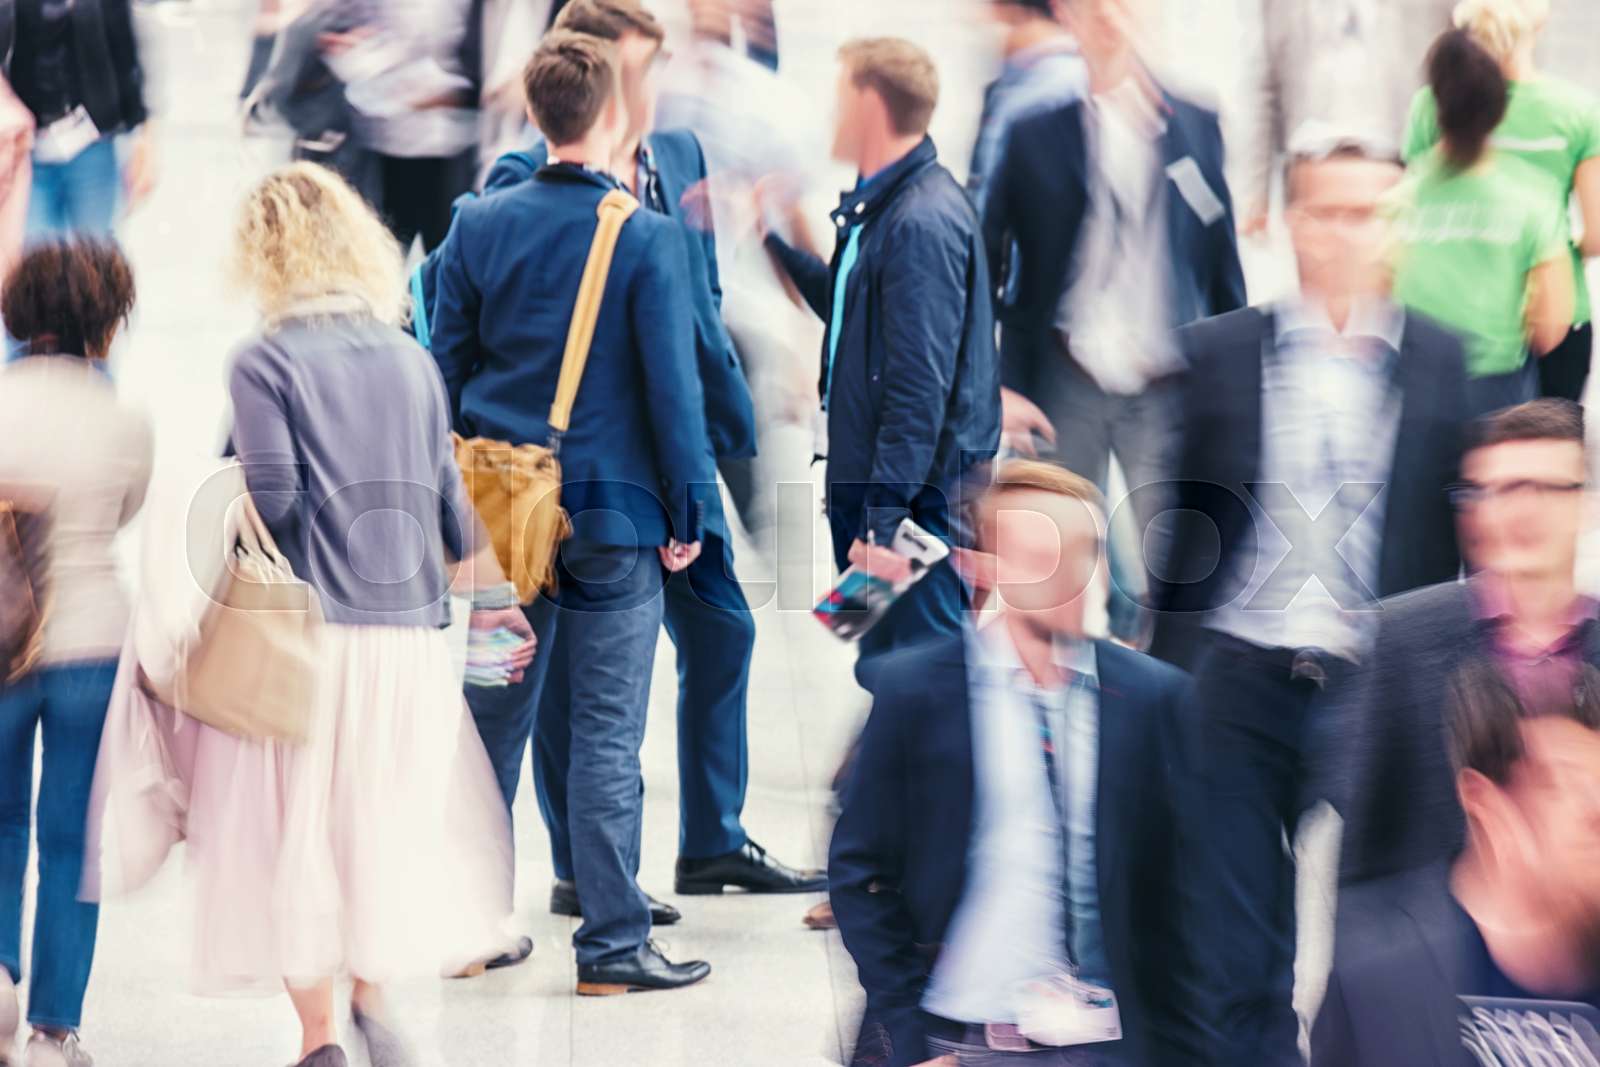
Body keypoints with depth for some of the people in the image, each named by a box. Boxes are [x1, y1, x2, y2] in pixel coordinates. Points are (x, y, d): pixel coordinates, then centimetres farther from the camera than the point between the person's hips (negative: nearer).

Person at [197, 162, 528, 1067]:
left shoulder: (264, 365, -8)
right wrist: (490, 595, 22)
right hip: (408, 629, 4)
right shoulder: (412, 360, 7)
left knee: (296, 828, 5)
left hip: (304, 630, -4)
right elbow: (450, 496, 10)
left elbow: (271, 503, -15)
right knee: (389, 819, 19)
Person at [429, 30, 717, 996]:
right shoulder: (649, 237, -11)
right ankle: (614, 943, 4)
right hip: (613, 516, -4)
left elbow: (445, 370, 6)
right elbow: (673, 385, -10)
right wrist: (688, 513, -3)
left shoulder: (479, 227, 1)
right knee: (607, 734, 1)